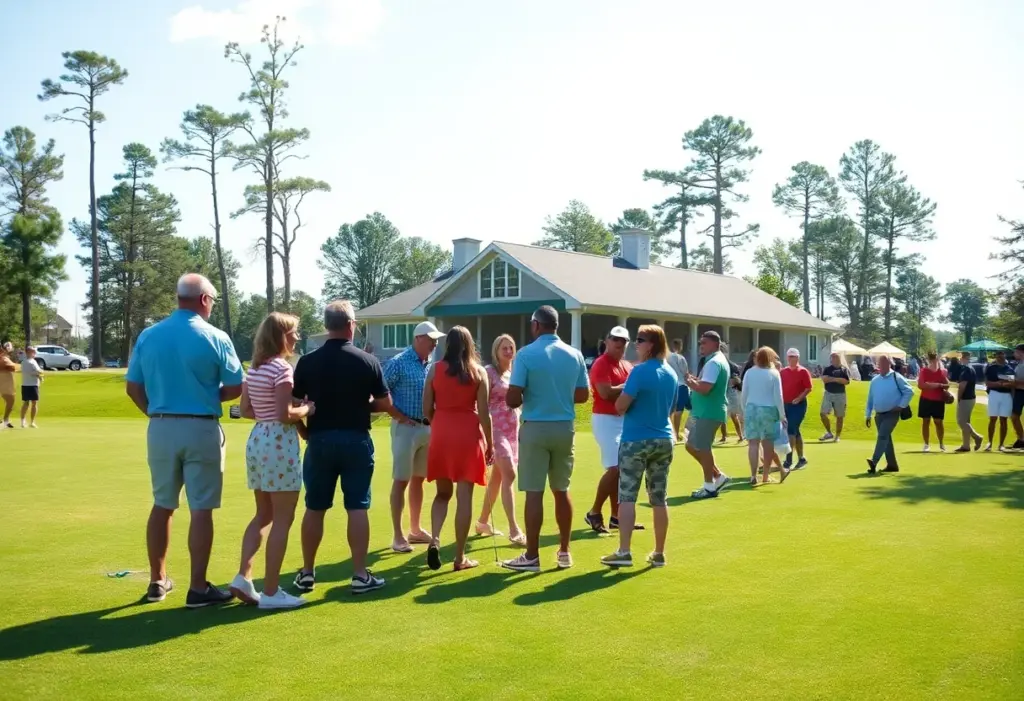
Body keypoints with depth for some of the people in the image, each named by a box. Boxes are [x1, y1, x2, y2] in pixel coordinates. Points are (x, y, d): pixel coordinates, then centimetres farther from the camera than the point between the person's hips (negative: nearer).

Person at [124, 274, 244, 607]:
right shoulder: (216, 338, -8)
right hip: (201, 430, -4)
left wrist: (157, 411, 15)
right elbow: (235, 388, -6)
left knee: (162, 505, 16)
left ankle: (157, 581, 24)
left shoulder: (148, 336, 3)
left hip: (160, 429, 4)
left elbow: (133, 388, 5)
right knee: (201, 509, 1)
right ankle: (198, 588, 4)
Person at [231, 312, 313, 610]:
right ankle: (271, 592, 3)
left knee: (263, 515, 18)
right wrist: (307, 409, -4)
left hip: (257, 440, 9)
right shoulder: (282, 368, -14)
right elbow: (285, 414, -20)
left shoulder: (254, 368, 11)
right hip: (279, 443, -9)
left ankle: (243, 577, 10)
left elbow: (245, 410, 14)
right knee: (282, 519, -1)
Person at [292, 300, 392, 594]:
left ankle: (307, 573, 17)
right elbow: (386, 405, -1)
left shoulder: (307, 362, -2)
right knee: (357, 507, 3)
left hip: (320, 440, 1)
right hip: (356, 440, -1)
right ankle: (360, 575, 4)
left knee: (314, 508, 10)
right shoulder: (368, 361, -4)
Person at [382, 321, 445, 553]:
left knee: (418, 480, 14)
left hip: (428, 427, 7)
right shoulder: (398, 363, -10)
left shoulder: (431, 365, 9)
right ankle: (398, 536, 1)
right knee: (401, 481, -2)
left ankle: (415, 529, 24)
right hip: (406, 428, -7)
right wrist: (398, 415, -14)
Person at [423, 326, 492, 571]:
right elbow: (483, 413, -5)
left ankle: (434, 540, -4)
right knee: (464, 497, 3)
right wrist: (490, 443, 5)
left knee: (443, 493, 18)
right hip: (468, 435, -2)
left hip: (441, 434, 2)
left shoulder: (435, 369, 1)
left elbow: (426, 409, 3)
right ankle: (460, 557, 8)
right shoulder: (478, 371, -3)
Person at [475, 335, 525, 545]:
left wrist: (521, 428, 17)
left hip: (513, 429, 8)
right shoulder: (489, 372, -6)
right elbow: (482, 405, -11)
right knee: (509, 475, -17)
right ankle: (514, 531, -19)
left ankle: (483, 521, 27)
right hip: (496, 428, -8)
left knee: (497, 477, 14)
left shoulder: (513, 372, 15)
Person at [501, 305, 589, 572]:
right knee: (561, 491, 14)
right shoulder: (575, 355, 3)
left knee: (534, 493, -1)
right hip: (565, 428, 4)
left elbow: (513, 399, -14)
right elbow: (583, 395, 8)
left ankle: (532, 556, 3)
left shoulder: (526, 354, -10)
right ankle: (564, 551, 19)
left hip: (535, 428, -4)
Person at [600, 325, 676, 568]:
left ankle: (624, 552, -8)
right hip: (664, 440, 6)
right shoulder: (671, 374, 9)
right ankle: (659, 553, 14)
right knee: (659, 498, 9)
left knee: (627, 496, -3)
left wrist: (626, 391, 3)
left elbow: (620, 406, -16)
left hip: (636, 440, -6)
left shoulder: (640, 371, -14)